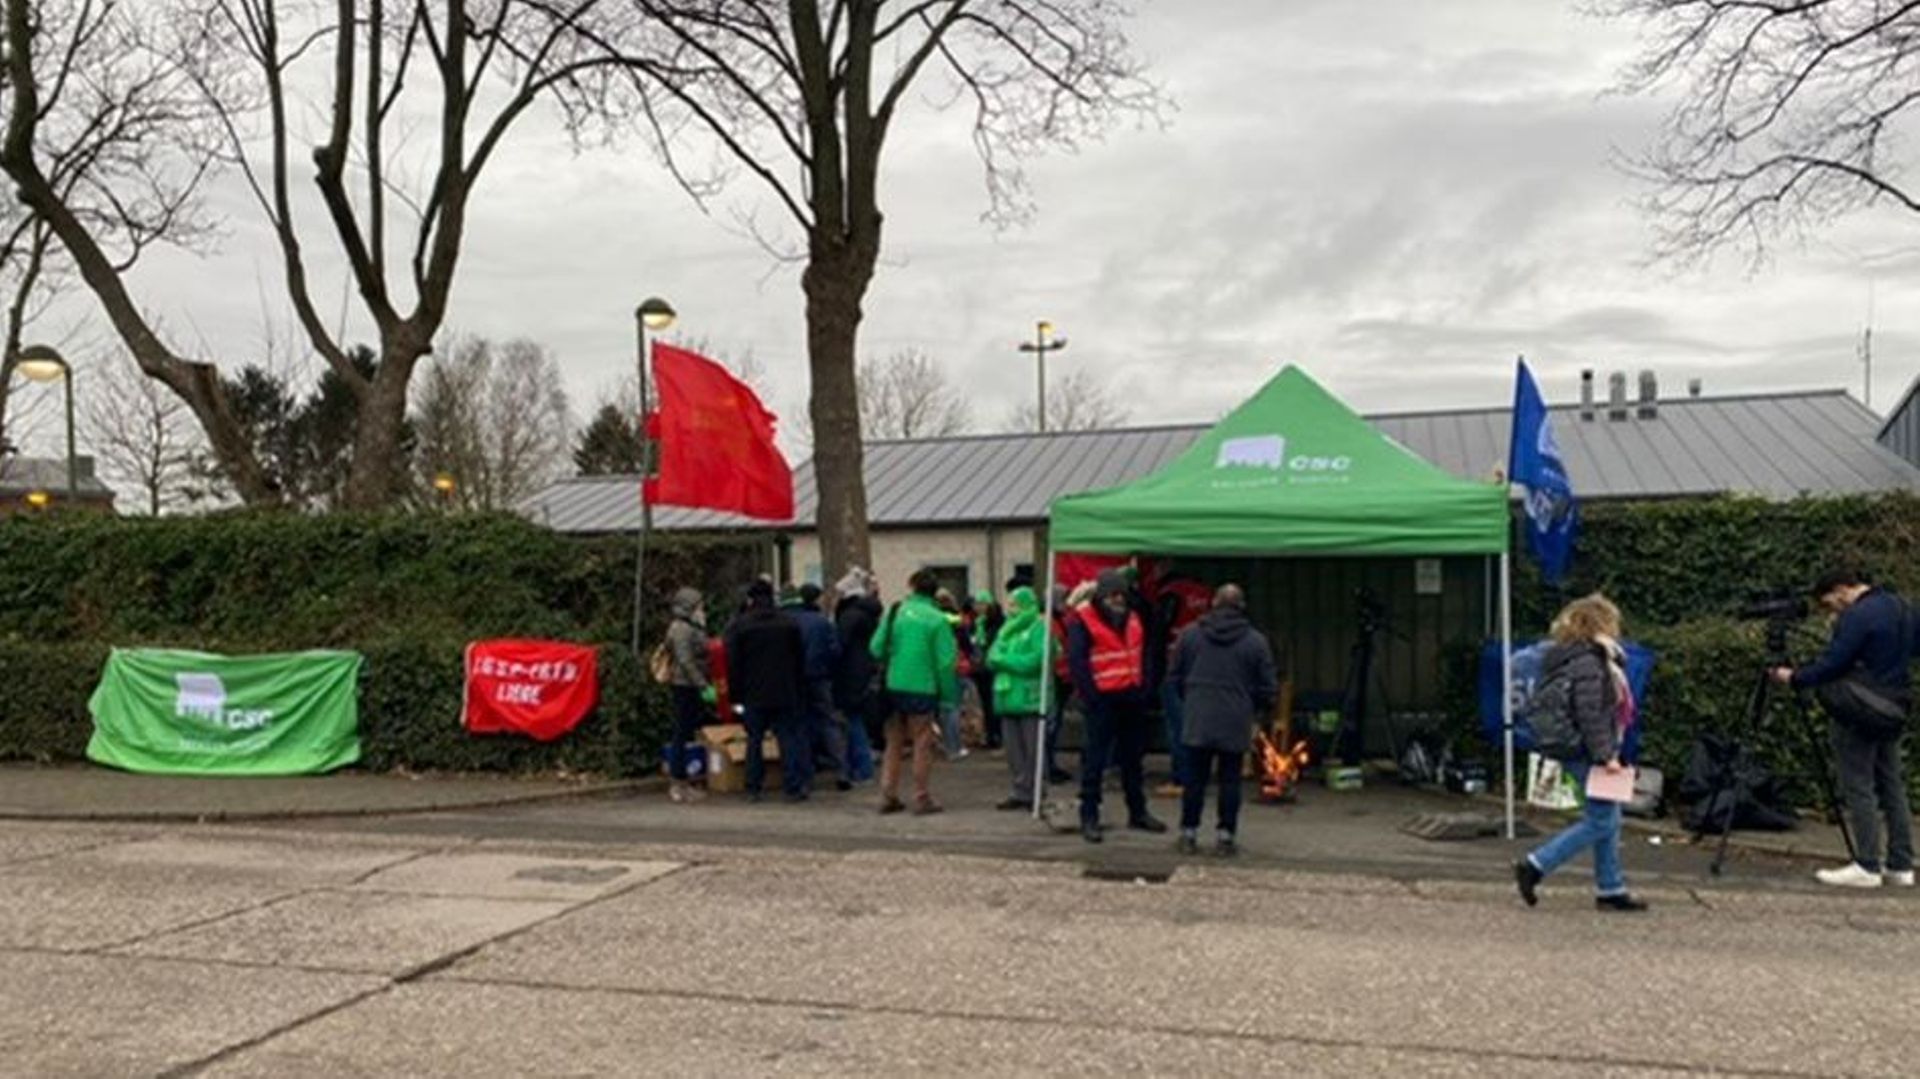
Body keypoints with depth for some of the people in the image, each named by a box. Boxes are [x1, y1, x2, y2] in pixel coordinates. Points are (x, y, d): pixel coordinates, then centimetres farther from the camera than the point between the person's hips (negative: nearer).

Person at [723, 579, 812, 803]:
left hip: (753, 696, -1)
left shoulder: (739, 626, -3)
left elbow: (733, 665, -2)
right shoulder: (790, 624, 4)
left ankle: (754, 789, 8)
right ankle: (794, 787, 1)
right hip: (786, 695, 1)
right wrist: (800, 692, 14)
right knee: (788, 739, 3)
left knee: (754, 741, 6)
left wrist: (735, 695, 5)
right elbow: (800, 661, 8)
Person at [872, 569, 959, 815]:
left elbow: (876, 649, -1)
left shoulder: (894, 613, 0)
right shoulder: (937, 620, -8)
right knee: (922, 744, 6)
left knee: (894, 743, 15)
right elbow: (946, 661, -10)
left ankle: (888, 796, 16)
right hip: (922, 689, -3)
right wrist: (949, 693, -2)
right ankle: (922, 798, 9)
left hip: (894, 687, 3)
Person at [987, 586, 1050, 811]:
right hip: (1009, 697, 7)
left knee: (1032, 750, -4)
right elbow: (992, 657, 12)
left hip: (1030, 698, -7)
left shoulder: (1039, 628, -6)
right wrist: (998, 659, -11)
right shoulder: (1007, 628, 17)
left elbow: (1035, 660, -17)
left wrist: (1003, 659, -9)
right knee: (1013, 749, 9)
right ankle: (1021, 792, 16)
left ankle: (1034, 793, 3)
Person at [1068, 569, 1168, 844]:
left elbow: (1143, 656, 19)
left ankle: (1138, 813, 26)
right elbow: (1076, 661, -13)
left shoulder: (1133, 620, 13)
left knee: (1133, 757, 15)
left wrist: (1143, 688, 7)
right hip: (1102, 700, -7)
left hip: (1131, 698, 7)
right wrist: (1090, 695, -18)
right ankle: (1089, 818, 1)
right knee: (1095, 761, -4)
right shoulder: (1083, 621, -8)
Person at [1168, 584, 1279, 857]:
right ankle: (1225, 835, 8)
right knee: (1230, 780, 6)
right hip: (1236, 723, -1)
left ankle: (1189, 834, 11)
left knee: (1194, 778, 7)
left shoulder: (1191, 634, 2)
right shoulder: (1256, 641, -3)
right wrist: (1260, 711, 18)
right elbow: (1269, 688, 0)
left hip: (1197, 721, 2)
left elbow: (1174, 677, 8)